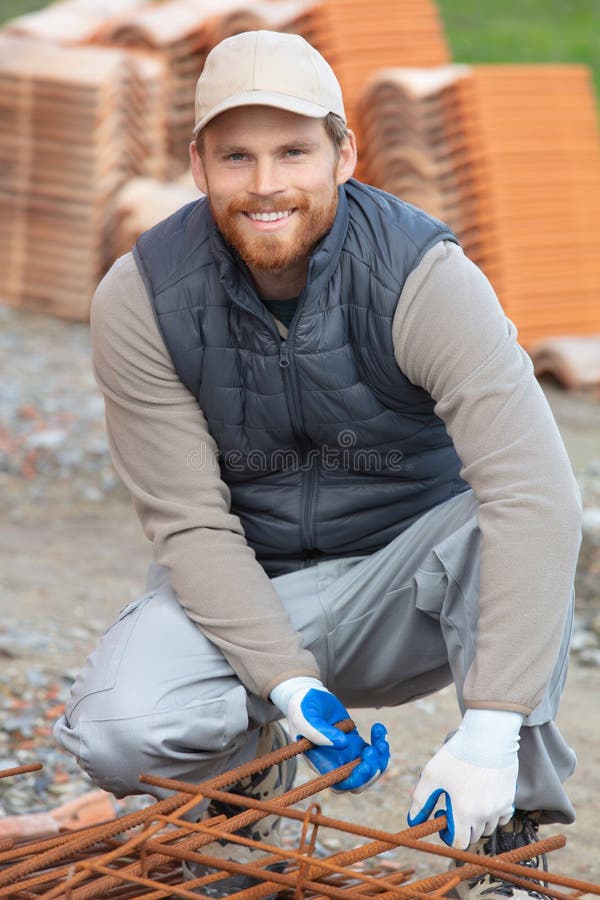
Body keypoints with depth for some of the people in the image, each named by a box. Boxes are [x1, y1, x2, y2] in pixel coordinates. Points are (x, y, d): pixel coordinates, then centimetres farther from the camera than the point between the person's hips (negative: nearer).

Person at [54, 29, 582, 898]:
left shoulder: (424, 277, -23)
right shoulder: (141, 301, -16)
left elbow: (535, 493, -33)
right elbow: (190, 524, -14)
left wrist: (493, 729, -41)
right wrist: (289, 684, -28)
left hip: (404, 585, -1)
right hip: (245, 593, 1)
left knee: (502, 522, -34)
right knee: (118, 732, -28)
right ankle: (249, 765, 9)